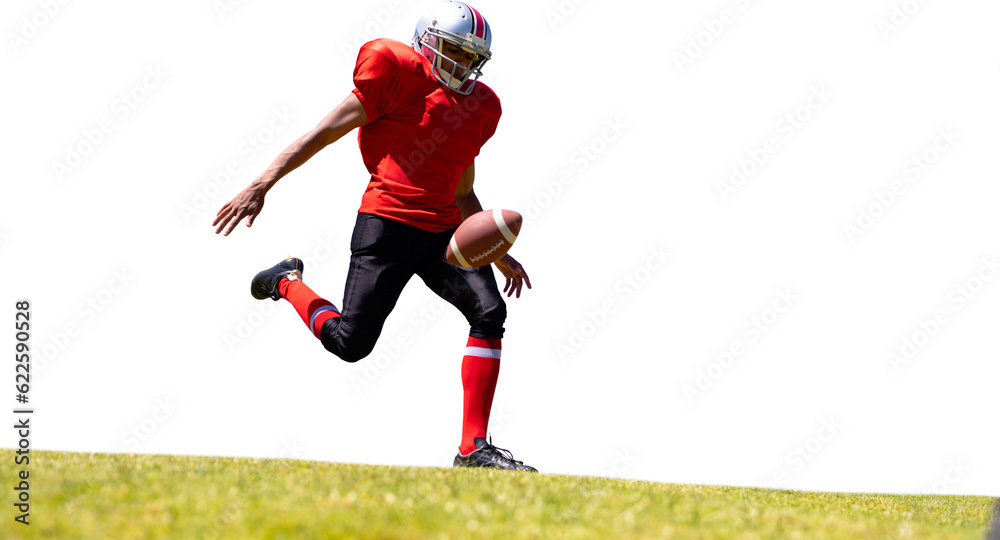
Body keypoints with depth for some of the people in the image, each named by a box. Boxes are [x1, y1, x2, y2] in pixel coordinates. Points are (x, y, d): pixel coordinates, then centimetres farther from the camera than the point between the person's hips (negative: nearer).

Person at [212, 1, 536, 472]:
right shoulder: (398, 73, -4)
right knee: (351, 341, -5)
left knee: (489, 313, -16)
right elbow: (325, 133, -5)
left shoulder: (480, 105, 17)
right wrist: (261, 186, -11)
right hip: (388, 224, -6)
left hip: (443, 232, 6)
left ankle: (474, 447, -15)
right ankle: (288, 283, 27)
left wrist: (499, 255, 21)